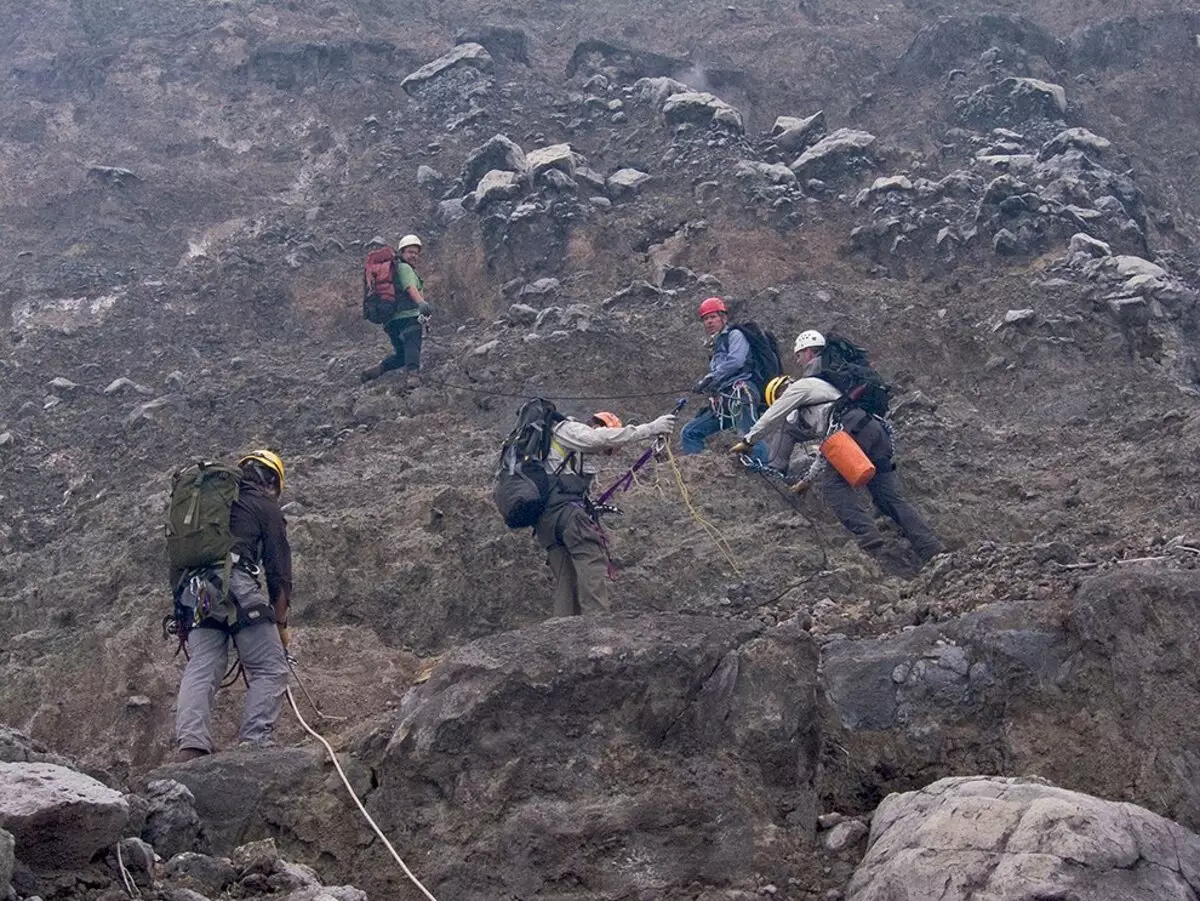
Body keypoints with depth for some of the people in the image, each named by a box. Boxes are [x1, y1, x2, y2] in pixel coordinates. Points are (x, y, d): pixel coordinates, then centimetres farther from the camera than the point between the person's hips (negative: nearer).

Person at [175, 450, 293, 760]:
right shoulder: (266, 506, 12)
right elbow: (279, 571, 7)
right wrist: (280, 623, 12)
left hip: (195, 592, 6)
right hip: (236, 586, -5)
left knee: (200, 669, 1)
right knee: (270, 670, 0)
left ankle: (191, 745, -16)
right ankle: (253, 743, -13)